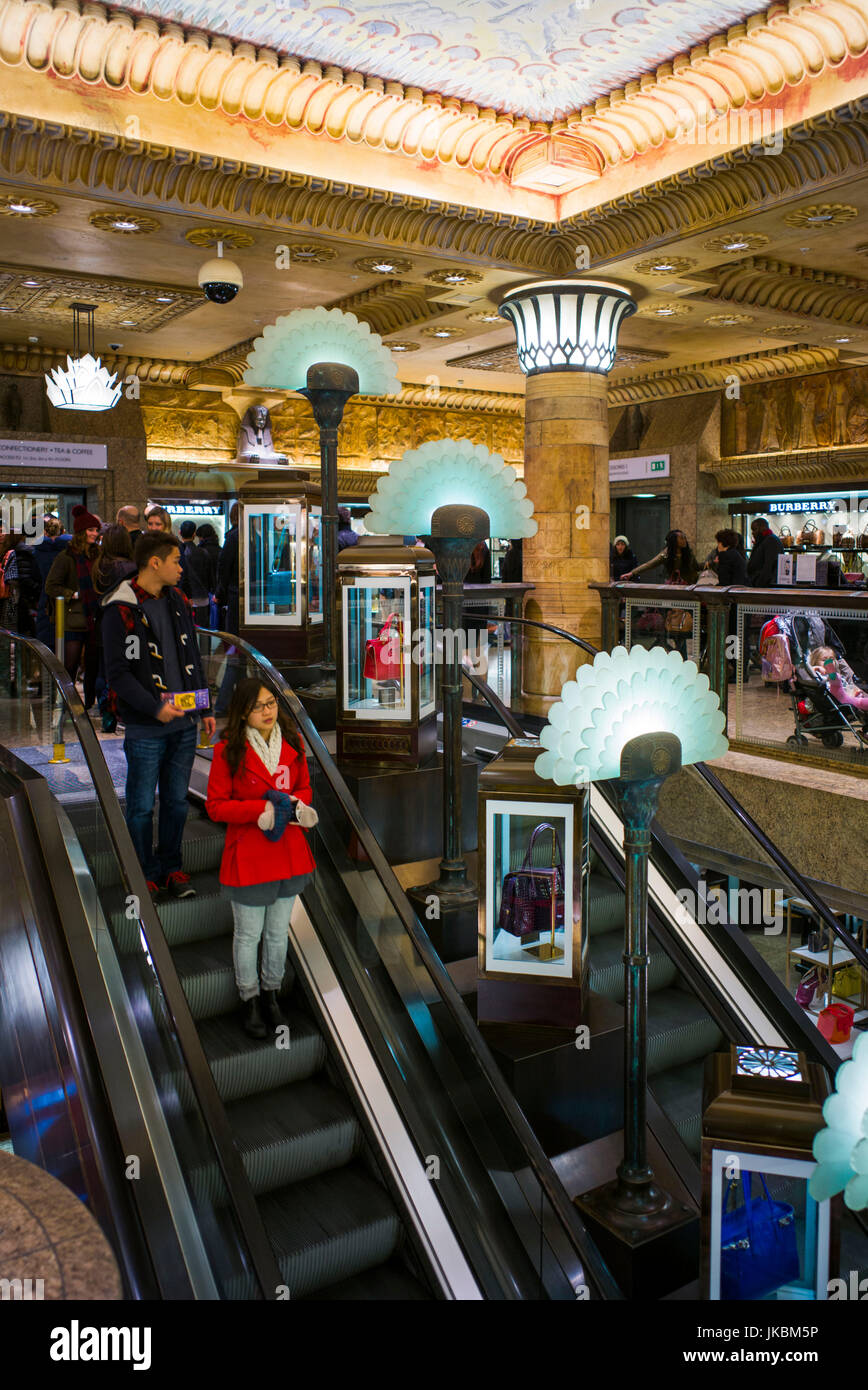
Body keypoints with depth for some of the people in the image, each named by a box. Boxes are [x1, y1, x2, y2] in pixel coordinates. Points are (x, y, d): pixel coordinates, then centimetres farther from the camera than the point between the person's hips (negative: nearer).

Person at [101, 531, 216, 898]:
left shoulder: (178, 601, 11)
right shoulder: (120, 610, -10)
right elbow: (118, 673, -13)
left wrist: (205, 709, 14)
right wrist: (155, 708, -20)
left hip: (184, 723, 6)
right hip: (145, 729, -6)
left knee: (177, 801, 13)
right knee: (142, 806, 5)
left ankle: (171, 868, 26)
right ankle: (145, 876, 19)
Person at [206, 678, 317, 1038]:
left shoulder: (292, 742, 0)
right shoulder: (228, 750, -12)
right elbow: (215, 806, -11)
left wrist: (299, 806, -12)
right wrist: (261, 809, -23)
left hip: (289, 853, 4)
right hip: (247, 857, -4)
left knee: (278, 931, 18)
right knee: (248, 935, 10)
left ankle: (271, 994, 38)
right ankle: (250, 1001, 31)